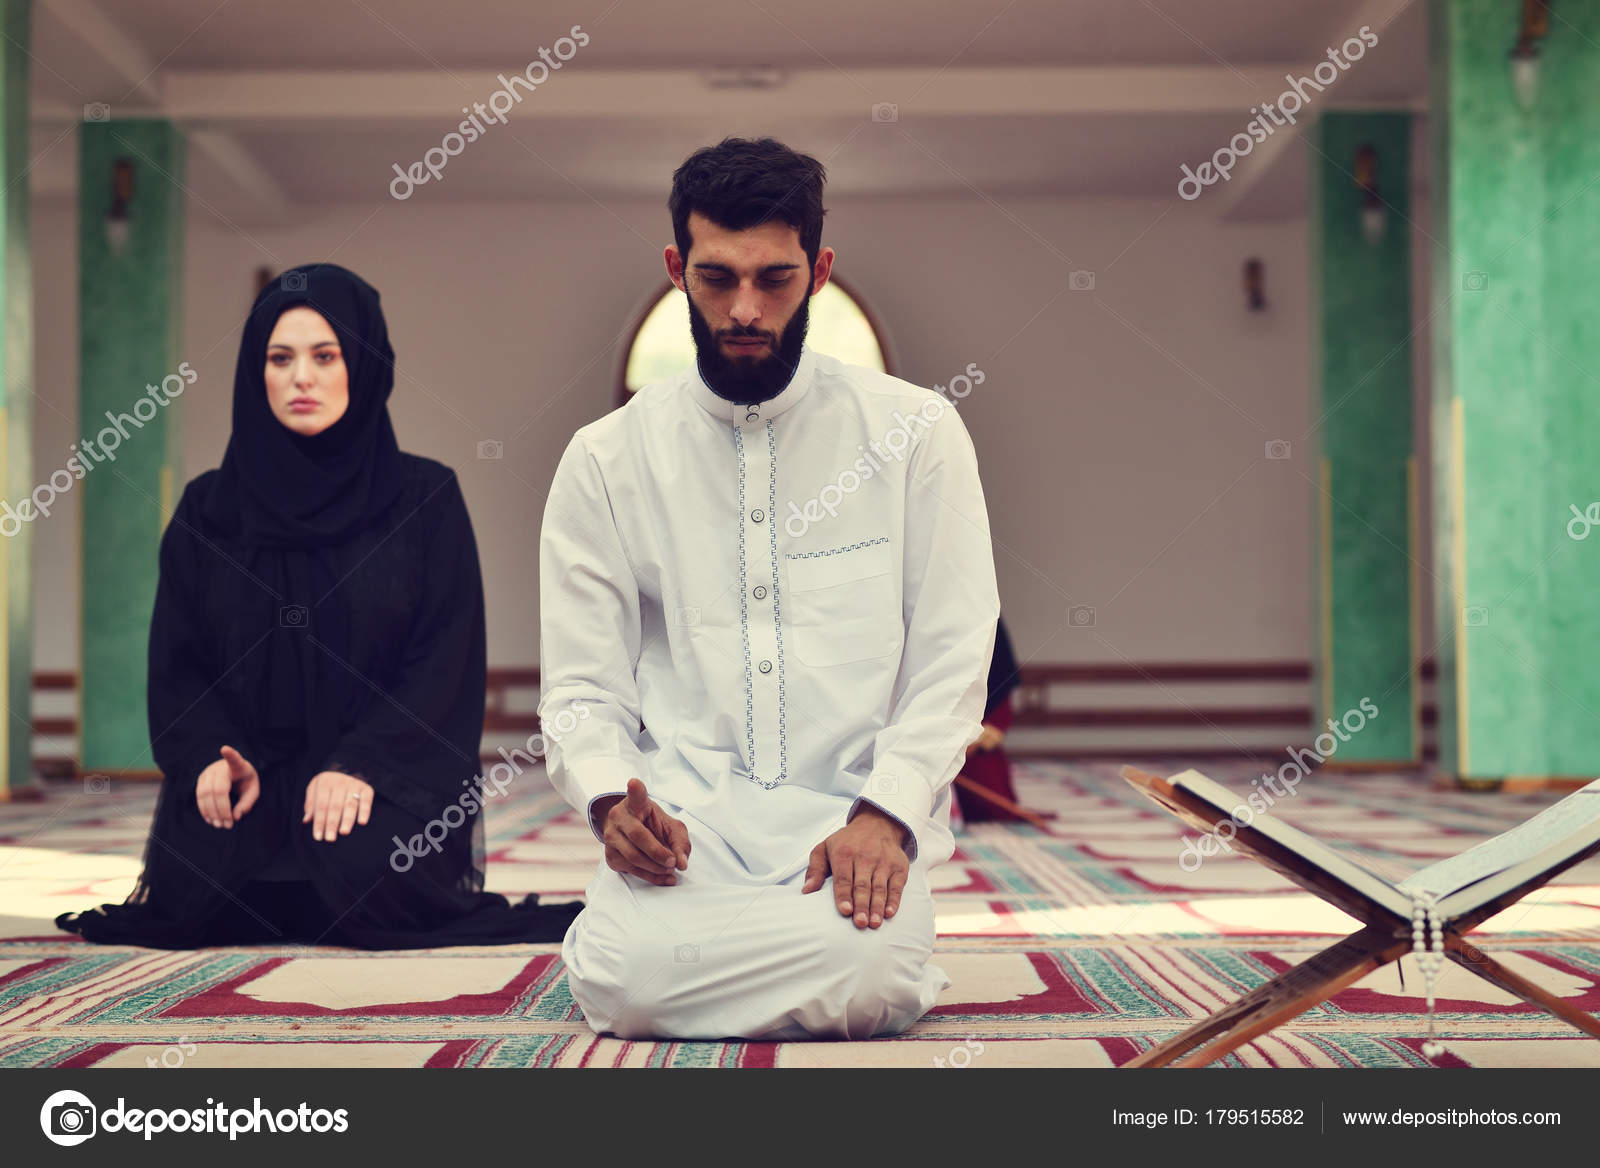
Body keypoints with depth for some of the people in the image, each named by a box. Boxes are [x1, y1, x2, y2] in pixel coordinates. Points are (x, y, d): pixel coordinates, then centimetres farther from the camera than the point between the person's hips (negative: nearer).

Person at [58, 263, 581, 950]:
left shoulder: (424, 500, 4)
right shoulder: (208, 512, 11)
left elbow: (446, 660, -4)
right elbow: (176, 663, 6)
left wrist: (361, 763, -19)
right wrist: (212, 756, -15)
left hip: (386, 773, -2)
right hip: (246, 772, 2)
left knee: (363, 880, -32)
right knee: (189, 893, -27)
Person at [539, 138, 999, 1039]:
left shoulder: (916, 432, 4)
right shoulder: (607, 458, 8)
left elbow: (952, 659, 1)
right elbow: (581, 681, 7)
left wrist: (885, 814, -15)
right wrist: (611, 798, -15)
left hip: (857, 807, 0)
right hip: (685, 811, 1)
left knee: (865, 984, -30)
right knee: (628, 984, -29)